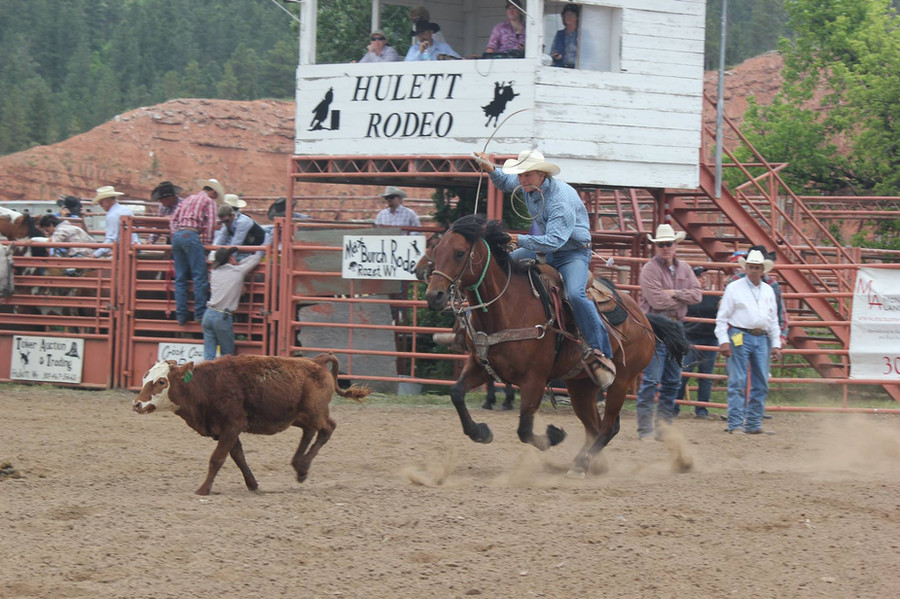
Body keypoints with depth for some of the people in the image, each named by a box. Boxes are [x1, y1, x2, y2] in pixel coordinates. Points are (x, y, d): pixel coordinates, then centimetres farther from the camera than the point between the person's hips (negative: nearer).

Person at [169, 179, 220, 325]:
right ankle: (200, 312, -7)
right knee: (200, 276, -4)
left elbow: (174, 219, 22)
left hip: (177, 236, 7)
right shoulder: (209, 201, 8)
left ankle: (181, 313, 5)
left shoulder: (188, 199, 26)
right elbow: (210, 224, 0)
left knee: (180, 278, 7)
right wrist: (206, 242, 6)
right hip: (192, 235, -7)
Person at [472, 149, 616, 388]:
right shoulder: (529, 186, -2)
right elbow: (505, 183, 22)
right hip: (544, 249, 9)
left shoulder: (561, 200, -29)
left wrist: (520, 240, -43)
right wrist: (492, 170, 1)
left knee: (575, 294, -33)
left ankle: (601, 352, -31)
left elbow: (554, 240, -38)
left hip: (573, 253, -9)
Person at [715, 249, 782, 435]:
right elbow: (722, 317, -1)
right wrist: (723, 341, -10)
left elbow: (773, 320, 20)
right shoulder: (734, 288, 1)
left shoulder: (768, 291, 15)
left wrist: (776, 344, 13)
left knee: (761, 384, 4)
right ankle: (736, 424, -7)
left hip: (761, 339, 5)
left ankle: (754, 423, 12)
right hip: (739, 337, -5)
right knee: (737, 383, -8)